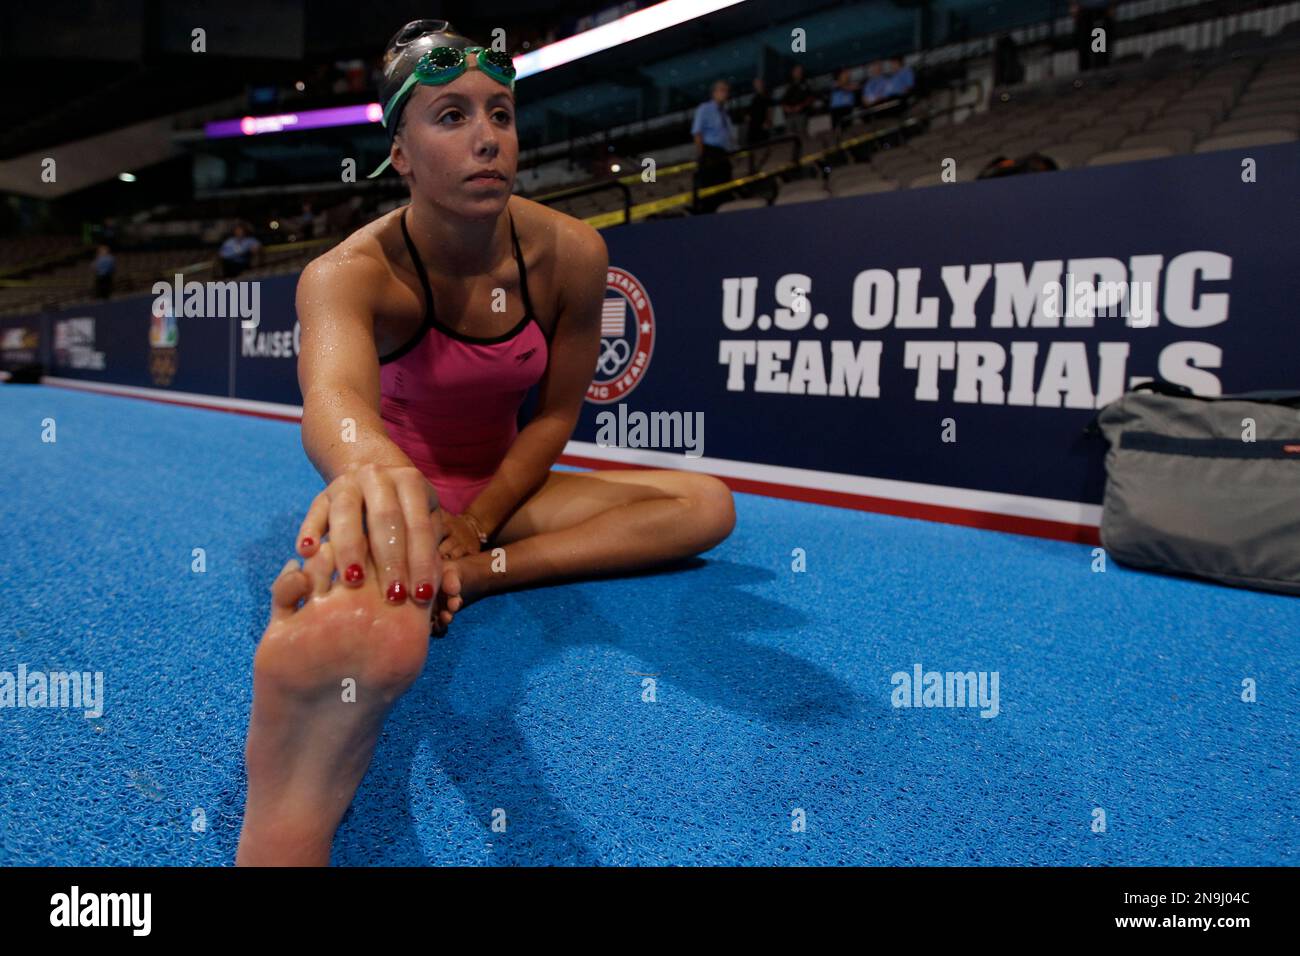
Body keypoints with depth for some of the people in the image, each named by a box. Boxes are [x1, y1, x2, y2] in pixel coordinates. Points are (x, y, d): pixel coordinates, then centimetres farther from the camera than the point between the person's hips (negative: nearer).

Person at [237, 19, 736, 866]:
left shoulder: (571, 254, -14)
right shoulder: (350, 273, -23)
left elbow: (556, 415, -4)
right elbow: (331, 391, -47)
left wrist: (474, 532, -15)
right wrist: (370, 471, -73)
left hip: (505, 484, 5)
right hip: (402, 490, -4)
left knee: (708, 506, -18)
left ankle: (476, 576, -29)